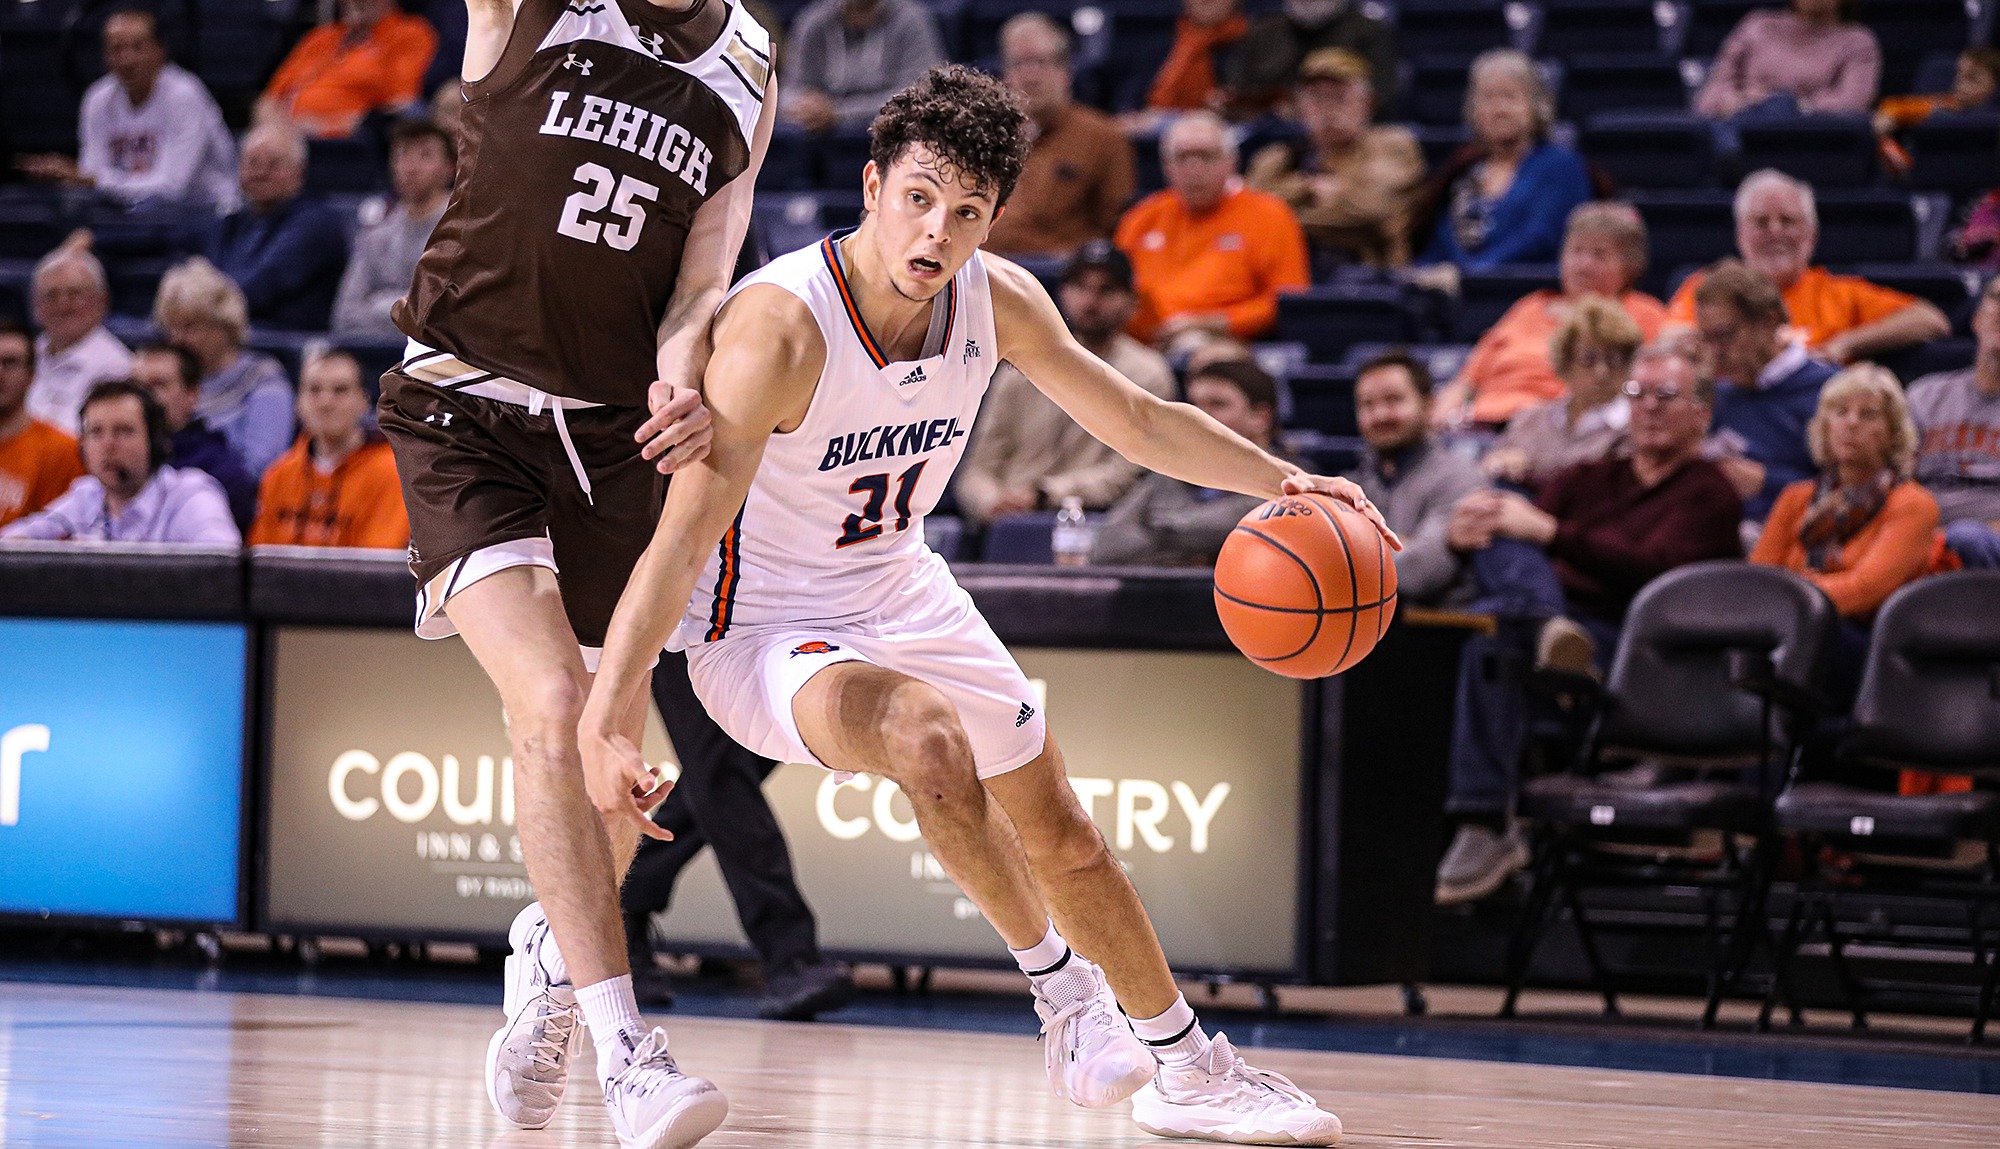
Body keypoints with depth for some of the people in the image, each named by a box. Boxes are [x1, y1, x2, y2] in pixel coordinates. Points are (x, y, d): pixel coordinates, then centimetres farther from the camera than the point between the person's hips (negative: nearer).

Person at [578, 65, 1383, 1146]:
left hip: (904, 596, 7)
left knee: (1061, 834, 12)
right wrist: (603, 724, -43)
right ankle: (1059, 987, -9)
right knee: (933, 743, -34)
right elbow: (682, 537, -36)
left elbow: (1135, 420, 5)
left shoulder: (1000, 301, -12)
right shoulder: (781, 326, -32)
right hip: (762, 632, -7)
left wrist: (1281, 479, -10)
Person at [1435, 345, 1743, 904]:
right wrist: (1465, 537, -10)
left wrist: (1547, 532, -20)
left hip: (1618, 643, -5)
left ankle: (1483, 827, -44)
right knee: (1500, 522, -26)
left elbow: (1651, 571, -10)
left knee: (1494, 623, -36)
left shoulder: (1710, 493, 9)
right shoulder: (1587, 480, 30)